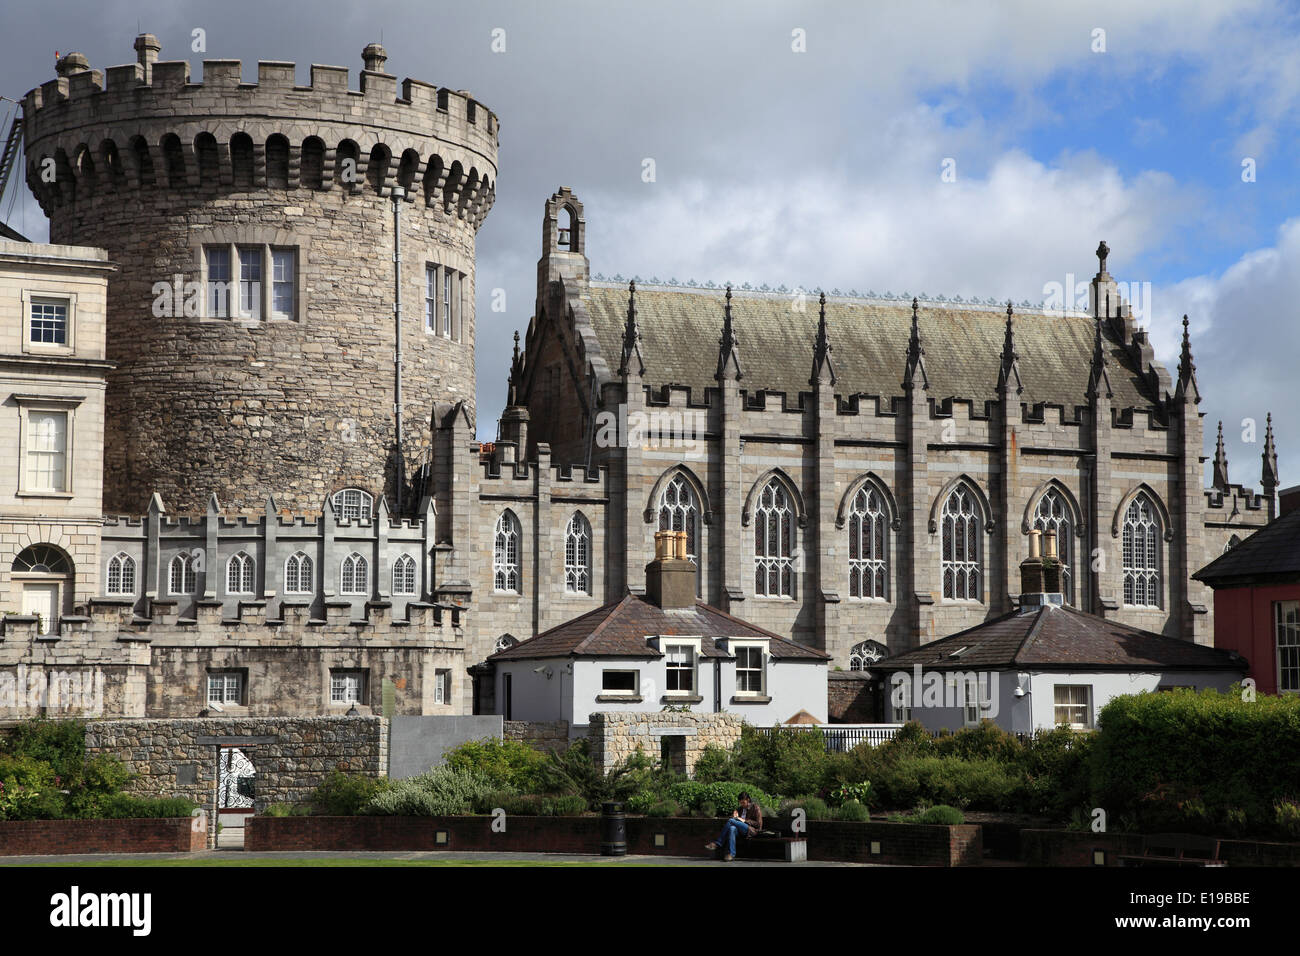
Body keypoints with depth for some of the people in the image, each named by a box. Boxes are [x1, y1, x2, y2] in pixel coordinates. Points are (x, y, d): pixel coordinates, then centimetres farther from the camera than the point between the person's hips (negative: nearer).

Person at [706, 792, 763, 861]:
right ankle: (731, 854, -41)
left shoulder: (755, 808, 2)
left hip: (752, 830, -6)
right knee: (732, 828, -32)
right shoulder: (740, 808, 22)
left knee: (731, 821, -26)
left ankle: (717, 843, -28)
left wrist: (745, 821, -13)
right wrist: (734, 814, 0)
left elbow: (758, 824, -5)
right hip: (741, 830, 6)